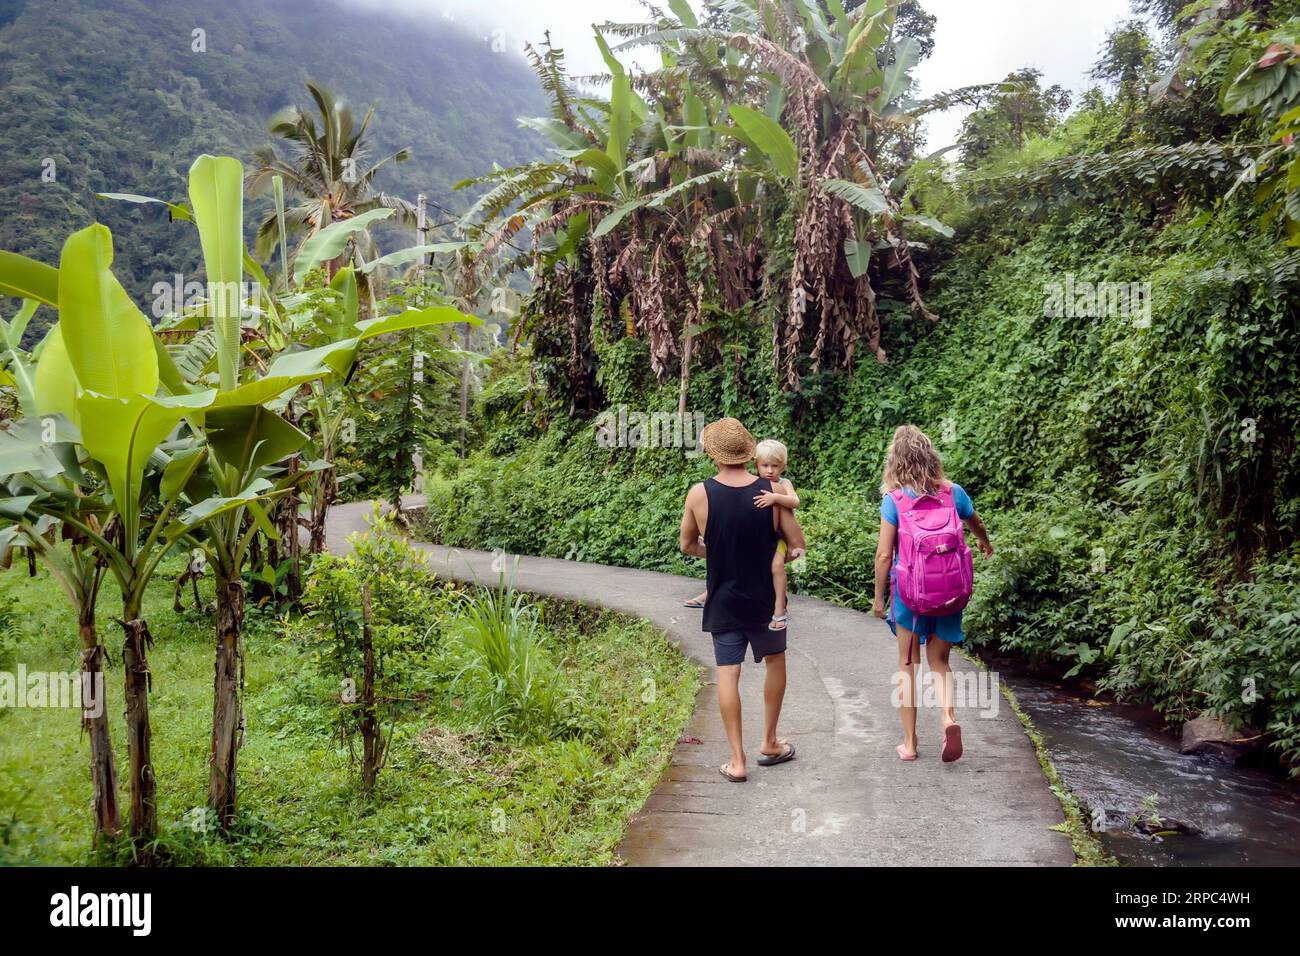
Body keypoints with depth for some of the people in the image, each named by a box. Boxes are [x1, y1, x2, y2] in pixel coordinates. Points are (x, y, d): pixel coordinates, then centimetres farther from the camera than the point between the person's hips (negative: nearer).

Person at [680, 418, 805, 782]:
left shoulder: (699, 494, -11)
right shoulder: (771, 491, -11)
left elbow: (686, 545, 3)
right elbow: (798, 545, -7)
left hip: (723, 602, 0)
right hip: (765, 600, 1)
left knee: (727, 673, 5)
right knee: (775, 661, 21)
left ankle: (737, 761, 6)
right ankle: (769, 743, 28)